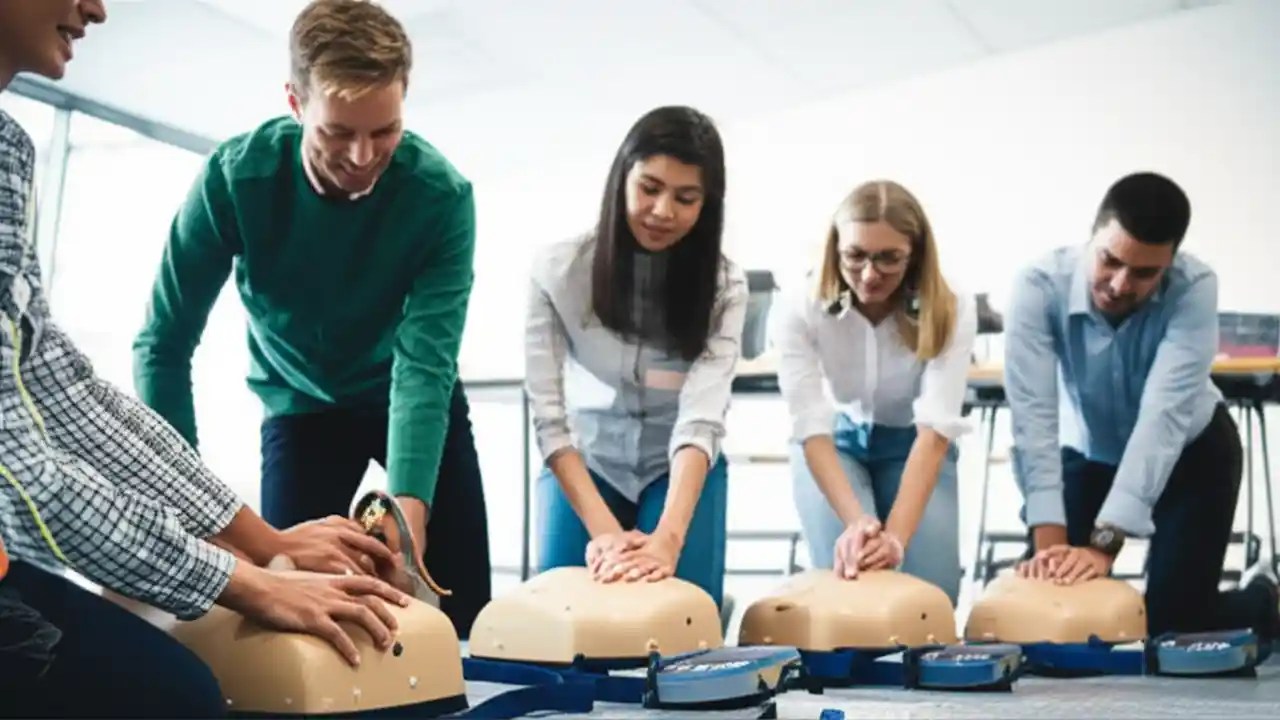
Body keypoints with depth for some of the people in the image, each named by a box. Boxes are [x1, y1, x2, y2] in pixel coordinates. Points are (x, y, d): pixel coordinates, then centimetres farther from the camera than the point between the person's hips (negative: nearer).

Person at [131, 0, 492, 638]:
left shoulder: (441, 194, -28)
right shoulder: (234, 177, -26)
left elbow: (426, 362, -32)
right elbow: (164, 344, -21)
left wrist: (408, 503, -46)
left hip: (412, 402, 0)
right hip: (301, 404, 0)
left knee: (463, 615, -3)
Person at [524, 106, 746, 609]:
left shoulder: (722, 285, -18)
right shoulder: (558, 268, -20)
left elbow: (701, 418, -30)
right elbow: (547, 415, -23)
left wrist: (669, 537, -47)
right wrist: (604, 529, -37)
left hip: (682, 470, 0)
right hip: (583, 465, 0)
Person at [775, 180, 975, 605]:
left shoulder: (951, 310, -28)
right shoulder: (802, 308, -29)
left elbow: (936, 428, -37)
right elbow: (811, 427, -34)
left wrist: (897, 535, -50)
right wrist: (856, 521, -51)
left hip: (911, 445, 1)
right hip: (833, 445, 0)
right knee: (846, 577, -23)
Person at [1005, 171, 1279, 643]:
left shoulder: (1194, 287, -32)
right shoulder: (1039, 287, -29)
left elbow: (1164, 415, -38)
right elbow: (1033, 416, -34)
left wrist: (1104, 543, -46)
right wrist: (1049, 542, -41)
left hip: (1190, 452, -1)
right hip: (1086, 453, 2)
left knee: (1174, 618, -11)